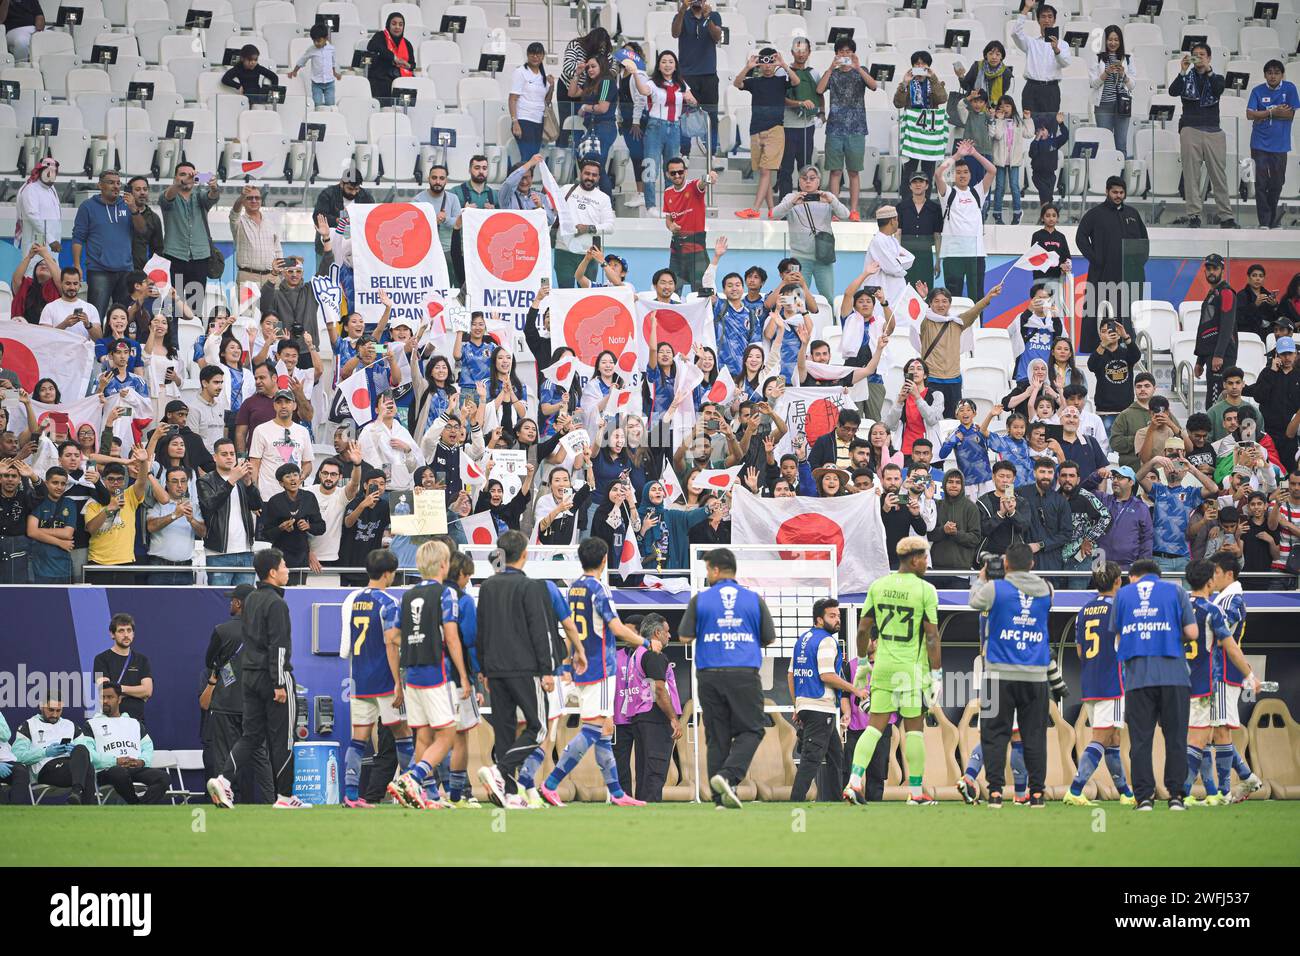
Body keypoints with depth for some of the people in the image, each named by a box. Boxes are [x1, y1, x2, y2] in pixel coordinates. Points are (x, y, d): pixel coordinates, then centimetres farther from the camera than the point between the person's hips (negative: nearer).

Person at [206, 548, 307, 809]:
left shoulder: (251, 600, 13)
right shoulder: (276, 603, -14)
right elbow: (278, 646, -18)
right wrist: (280, 684, -18)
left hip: (251, 676, 8)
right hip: (273, 677, -8)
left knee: (252, 735, 9)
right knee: (282, 738, 1)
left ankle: (224, 779, -9)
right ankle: (285, 796, 6)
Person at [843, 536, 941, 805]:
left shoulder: (878, 586, 4)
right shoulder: (925, 590, -10)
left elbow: (863, 629, 7)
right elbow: (931, 636, -11)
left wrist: (862, 663, 19)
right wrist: (937, 675, -6)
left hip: (883, 664, 4)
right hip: (911, 667, -4)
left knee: (875, 725, 7)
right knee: (913, 729, 6)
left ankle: (854, 781, -7)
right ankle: (916, 792, 10)